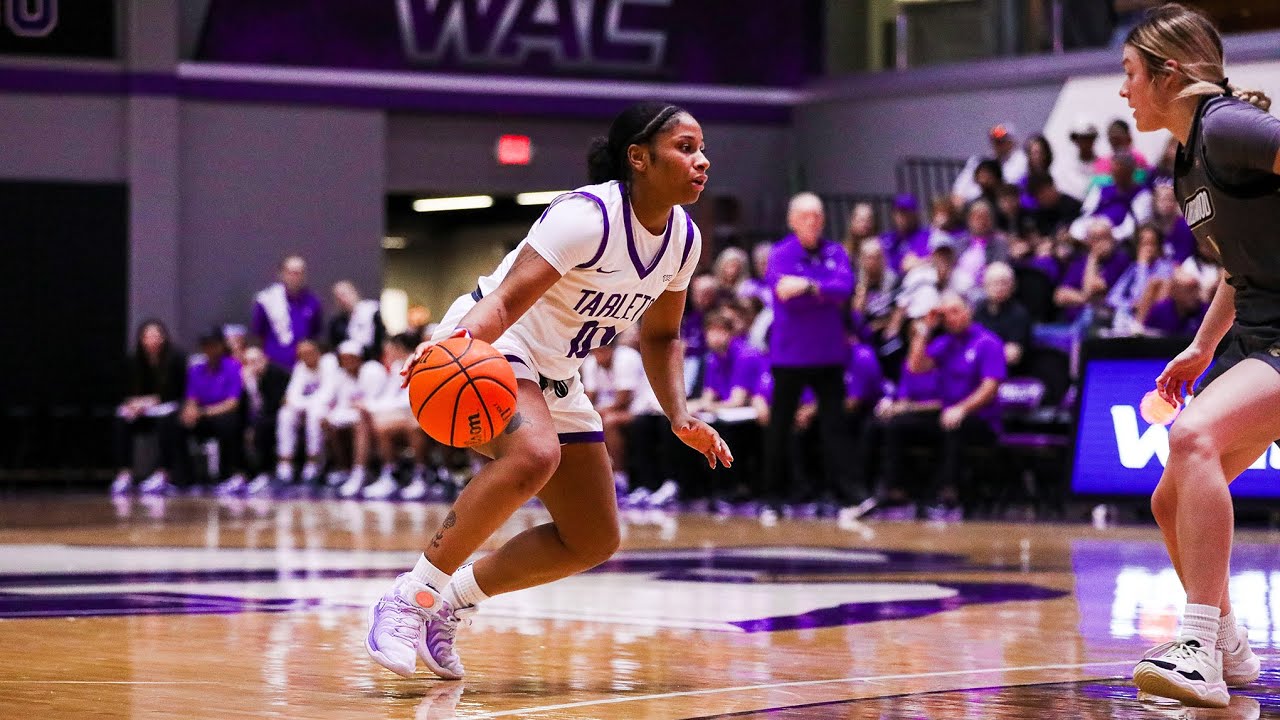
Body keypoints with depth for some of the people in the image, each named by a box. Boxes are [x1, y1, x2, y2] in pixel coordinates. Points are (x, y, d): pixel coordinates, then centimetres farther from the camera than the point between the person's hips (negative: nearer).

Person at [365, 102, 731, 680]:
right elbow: (506, 299, -32)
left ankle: (449, 603, 17)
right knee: (533, 454, -39)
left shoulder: (683, 240, -1)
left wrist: (680, 417, 1)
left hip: (555, 379, 9)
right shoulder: (588, 215, -25)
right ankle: (410, 597, -28)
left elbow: (659, 335, 14)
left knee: (594, 541, 5)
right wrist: (456, 344, -52)